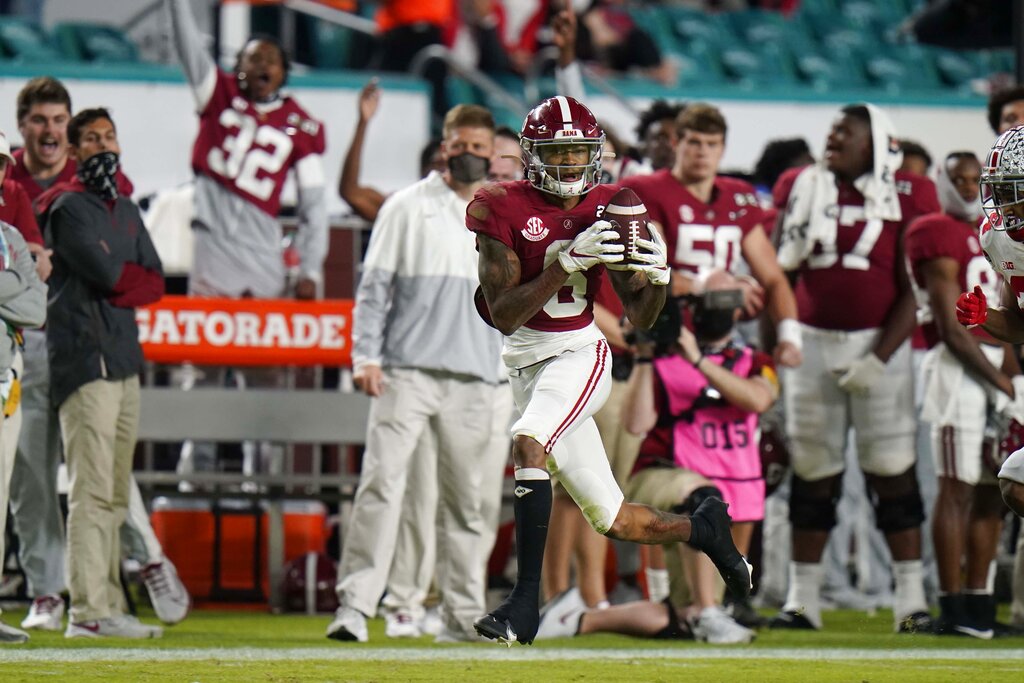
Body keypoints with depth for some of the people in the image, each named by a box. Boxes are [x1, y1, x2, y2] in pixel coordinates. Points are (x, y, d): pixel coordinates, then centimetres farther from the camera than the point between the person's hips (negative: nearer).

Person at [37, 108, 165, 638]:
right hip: (86, 357, -8)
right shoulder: (69, 207, -5)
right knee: (92, 489, -13)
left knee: (116, 494, 8)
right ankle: (87, 613, -15)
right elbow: (108, 273, -16)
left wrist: (120, 286, -7)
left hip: (124, 358, 9)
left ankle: (108, 608, 11)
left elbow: (154, 283, 12)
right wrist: (136, 276, 4)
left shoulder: (126, 211, 21)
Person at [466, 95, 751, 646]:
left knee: (527, 441, -32)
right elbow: (501, 314, -16)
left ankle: (526, 602, -30)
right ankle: (701, 528, 34)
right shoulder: (504, 209, -7)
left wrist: (657, 277, -18)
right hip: (527, 366, 1)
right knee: (613, 521, 3)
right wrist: (567, 262, -26)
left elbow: (639, 317, 4)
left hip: (581, 354, -1)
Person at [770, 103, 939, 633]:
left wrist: (879, 359, -14)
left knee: (892, 472, -3)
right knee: (811, 473, 6)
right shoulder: (803, 191, 7)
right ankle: (802, 598, 11)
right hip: (812, 343, 3)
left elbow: (913, 292, -6)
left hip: (879, 345, -3)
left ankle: (911, 598, 1)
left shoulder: (906, 200, -3)